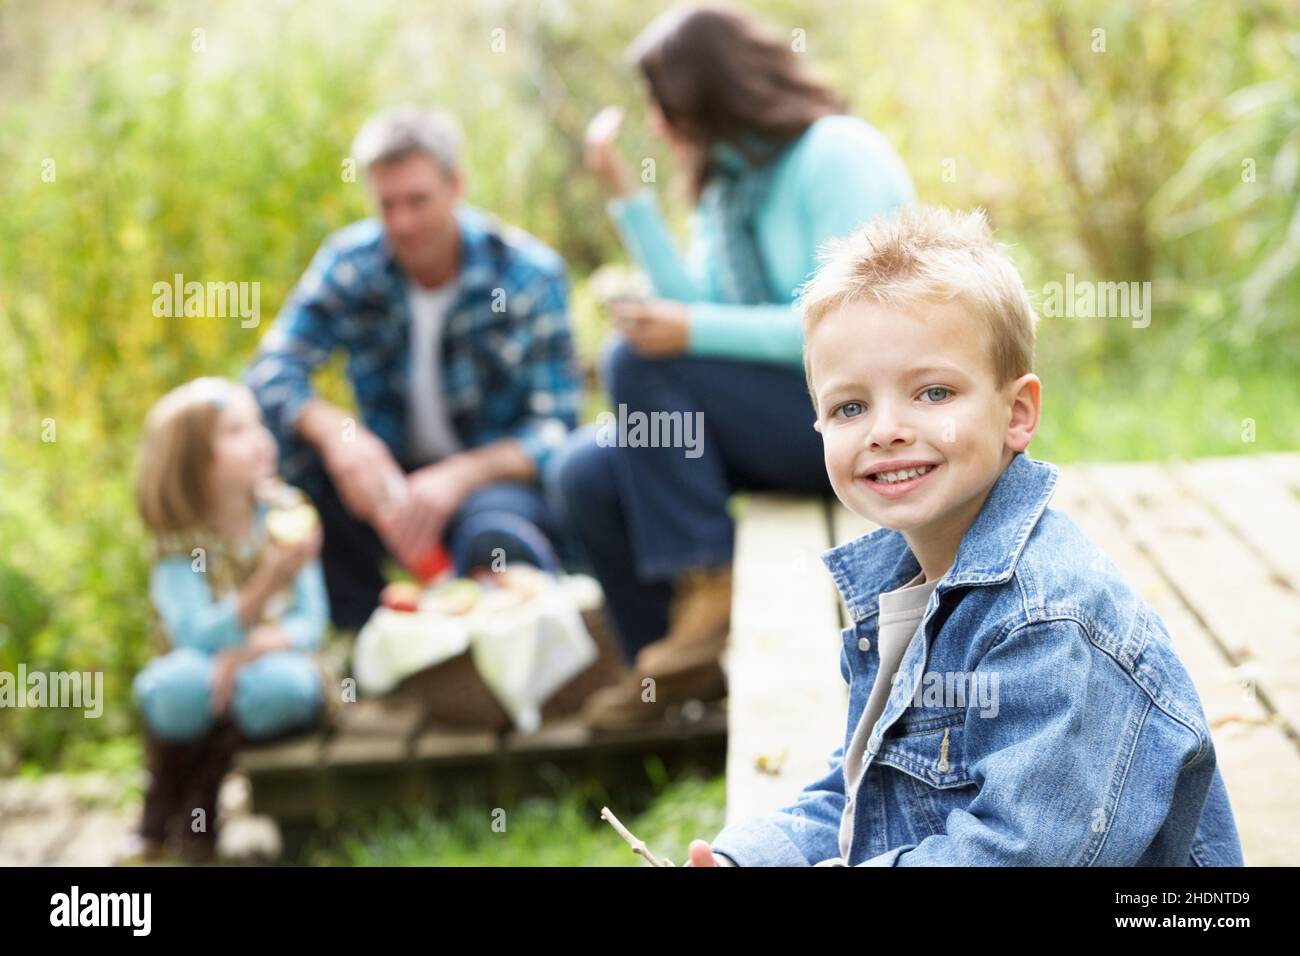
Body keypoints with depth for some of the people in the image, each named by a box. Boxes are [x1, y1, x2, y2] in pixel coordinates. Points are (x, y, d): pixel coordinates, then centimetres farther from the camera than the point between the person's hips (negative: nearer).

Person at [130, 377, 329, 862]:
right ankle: (163, 795, -4)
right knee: (183, 678, -35)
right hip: (205, 695, -2)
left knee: (285, 681, -33)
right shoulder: (178, 541, -11)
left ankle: (202, 795, -7)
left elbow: (311, 621, -8)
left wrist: (250, 649, -29)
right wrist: (269, 582, -40)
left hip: (265, 664, 2)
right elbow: (200, 637, -25)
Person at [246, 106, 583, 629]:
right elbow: (271, 369, -13)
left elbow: (555, 425, -16)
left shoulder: (529, 273, -12)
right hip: (391, 481, 4)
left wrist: (461, 476, -34)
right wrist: (334, 431, -35)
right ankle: (366, 628, -11)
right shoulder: (350, 260, -5)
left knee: (495, 526, -40)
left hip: (499, 474, -4)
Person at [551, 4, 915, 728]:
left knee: (637, 362, -22)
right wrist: (628, 194, -2)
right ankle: (680, 664, 6)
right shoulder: (729, 181, 14)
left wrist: (696, 332, -24)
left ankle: (707, 589, -15)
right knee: (587, 473, -4)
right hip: (789, 406, 9)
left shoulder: (837, 155, -13)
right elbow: (695, 311, 0)